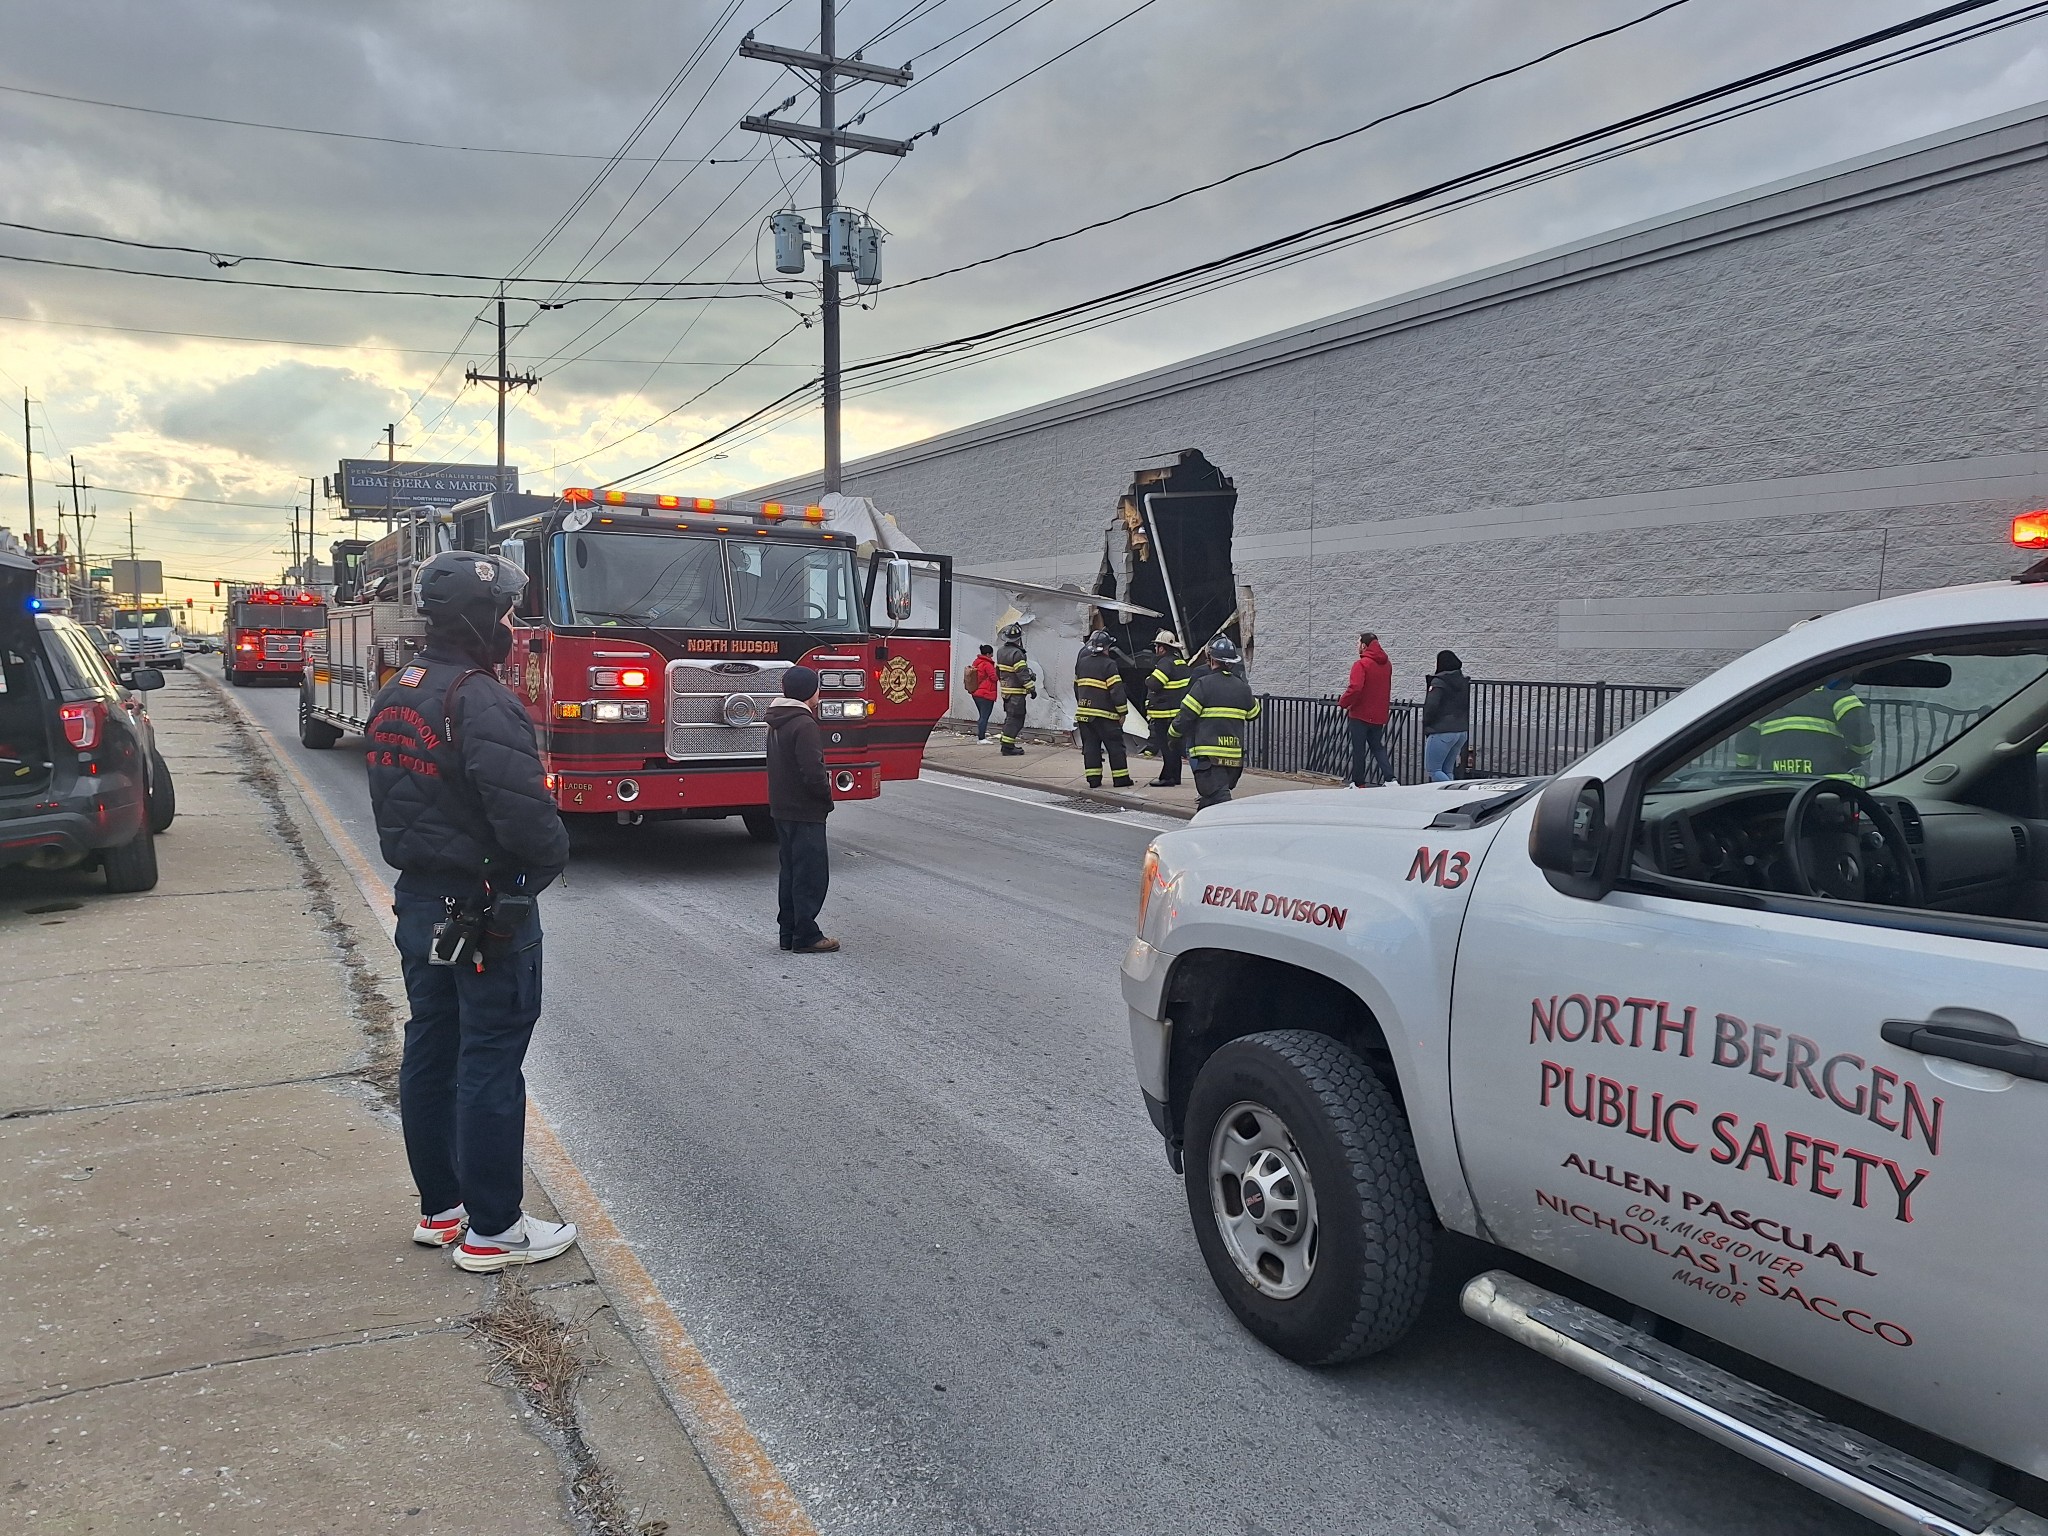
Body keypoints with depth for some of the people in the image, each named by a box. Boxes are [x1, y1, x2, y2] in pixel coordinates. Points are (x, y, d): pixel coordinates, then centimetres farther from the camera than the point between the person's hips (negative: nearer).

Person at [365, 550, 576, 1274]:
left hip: (419, 901, 9)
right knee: (489, 1066, 0)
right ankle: (490, 1232, 10)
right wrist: (553, 855, -9)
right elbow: (523, 808, -28)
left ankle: (439, 1208, 29)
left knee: (430, 1053, 16)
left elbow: (390, 800, 15)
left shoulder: (393, 695, 9)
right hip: (487, 909, -9)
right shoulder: (481, 701, -22)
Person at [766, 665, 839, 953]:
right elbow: (813, 772, -24)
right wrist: (827, 796, -9)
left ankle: (789, 933, 20)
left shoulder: (777, 722, 11)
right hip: (805, 811, -10)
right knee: (812, 874, -3)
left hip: (782, 809, 10)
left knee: (790, 872, 15)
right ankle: (806, 937, 0)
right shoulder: (804, 725, -19)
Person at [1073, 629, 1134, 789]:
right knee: (1115, 746, 3)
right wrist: (1122, 712, -8)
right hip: (1104, 714, -6)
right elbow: (1116, 690, -15)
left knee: (1090, 746, 8)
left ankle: (1093, 780, 6)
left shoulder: (1082, 662, 9)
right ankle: (1120, 779, 5)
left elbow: (1076, 686, 18)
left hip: (1083, 712, 6)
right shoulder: (1109, 664, -12)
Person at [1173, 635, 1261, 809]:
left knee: (1219, 798, -13)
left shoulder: (1203, 684, -8)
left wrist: (1174, 734, 12)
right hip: (1236, 756, 6)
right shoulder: (1243, 687, 9)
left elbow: (1185, 716, -6)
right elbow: (1254, 714, 24)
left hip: (1209, 755, -6)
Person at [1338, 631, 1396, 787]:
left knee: (1358, 750, 5)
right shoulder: (1387, 664, 7)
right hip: (1379, 715, 7)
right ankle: (1390, 778, 3)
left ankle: (1358, 784, 11)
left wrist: (1343, 702, -14)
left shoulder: (1361, 664, -18)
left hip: (1360, 715, -6)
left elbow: (1355, 688, -28)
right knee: (1378, 747, 16)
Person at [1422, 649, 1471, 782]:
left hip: (1441, 732, -8)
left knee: (1432, 769, -2)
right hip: (1462, 731, 8)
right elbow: (1466, 708, 18)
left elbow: (1431, 706, -17)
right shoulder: (1464, 682, 13)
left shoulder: (1439, 682, -12)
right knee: (1447, 771, 13)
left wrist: (1426, 723, 0)